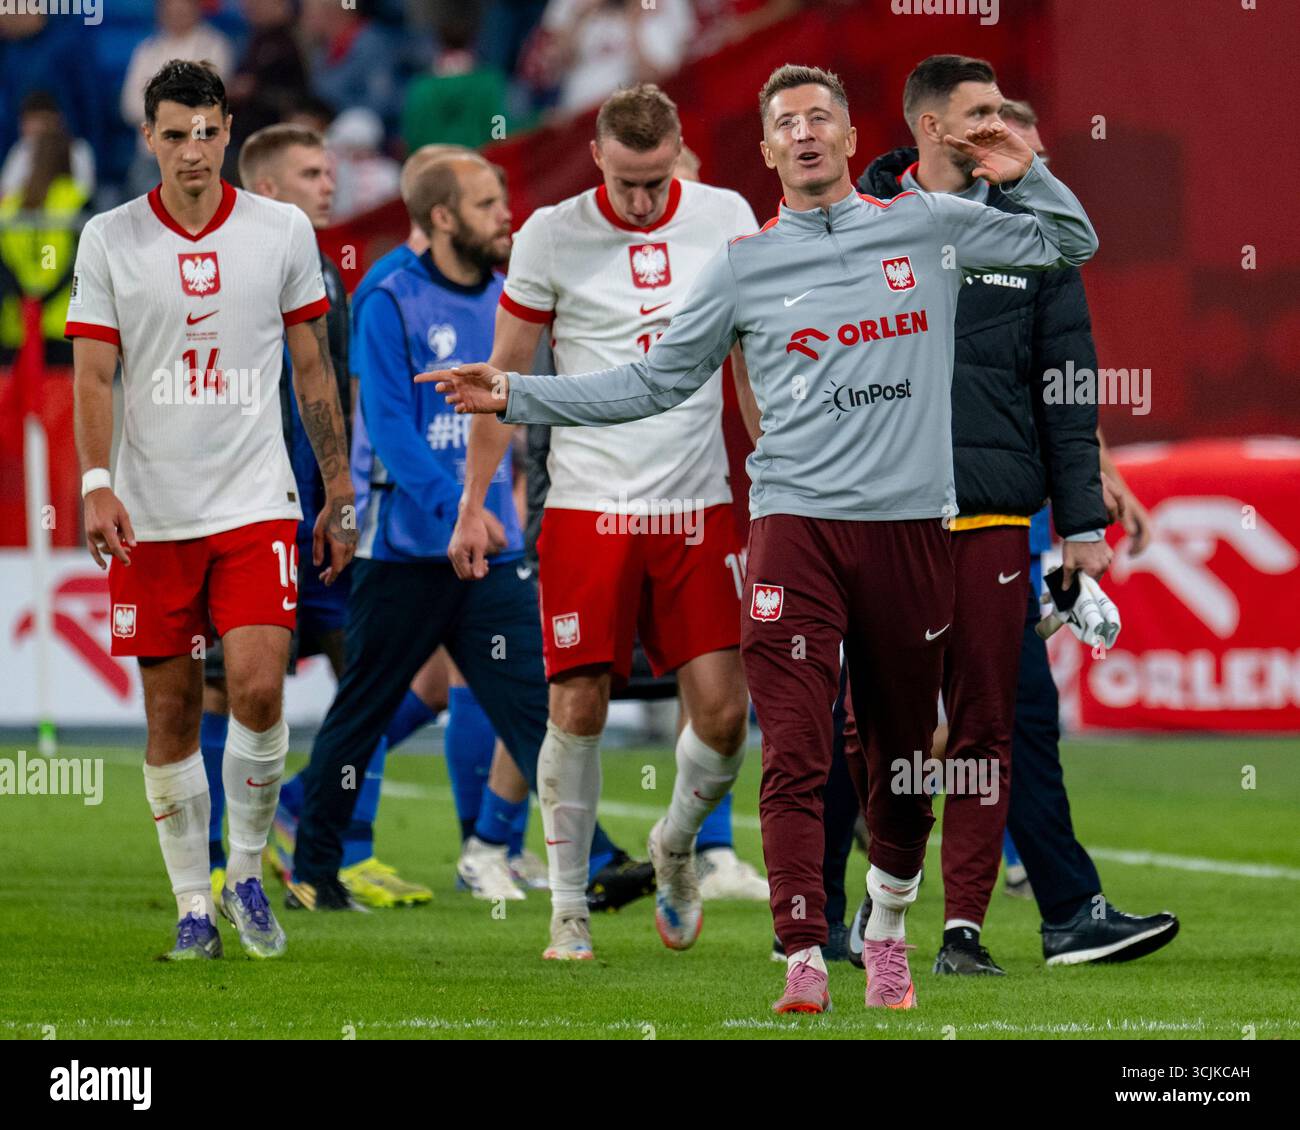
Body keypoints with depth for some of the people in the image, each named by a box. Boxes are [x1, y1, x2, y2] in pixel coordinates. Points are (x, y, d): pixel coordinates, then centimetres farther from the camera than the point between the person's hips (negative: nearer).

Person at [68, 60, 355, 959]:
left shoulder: (283, 230, 4)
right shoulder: (109, 240, 2)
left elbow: (313, 371, 10)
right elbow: (93, 374, -1)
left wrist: (340, 496, 10)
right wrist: (97, 485, -15)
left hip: (256, 504, 0)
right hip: (151, 514, 0)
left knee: (258, 689, -15)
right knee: (171, 712, 3)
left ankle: (248, 874, 5)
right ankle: (194, 904, 14)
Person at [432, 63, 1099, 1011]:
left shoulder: (928, 227, 9)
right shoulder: (744, 265, 8)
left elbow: (1072, 246, 21)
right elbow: (653, 383, 13)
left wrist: (1025, 177, 2)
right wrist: (516, 396, 8)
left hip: (911, 526, 1)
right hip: (796, 525, -1)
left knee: (904, 751, 9)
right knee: (796, 758, -11)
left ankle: (888, 931, 30)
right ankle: (805, 964, -12)